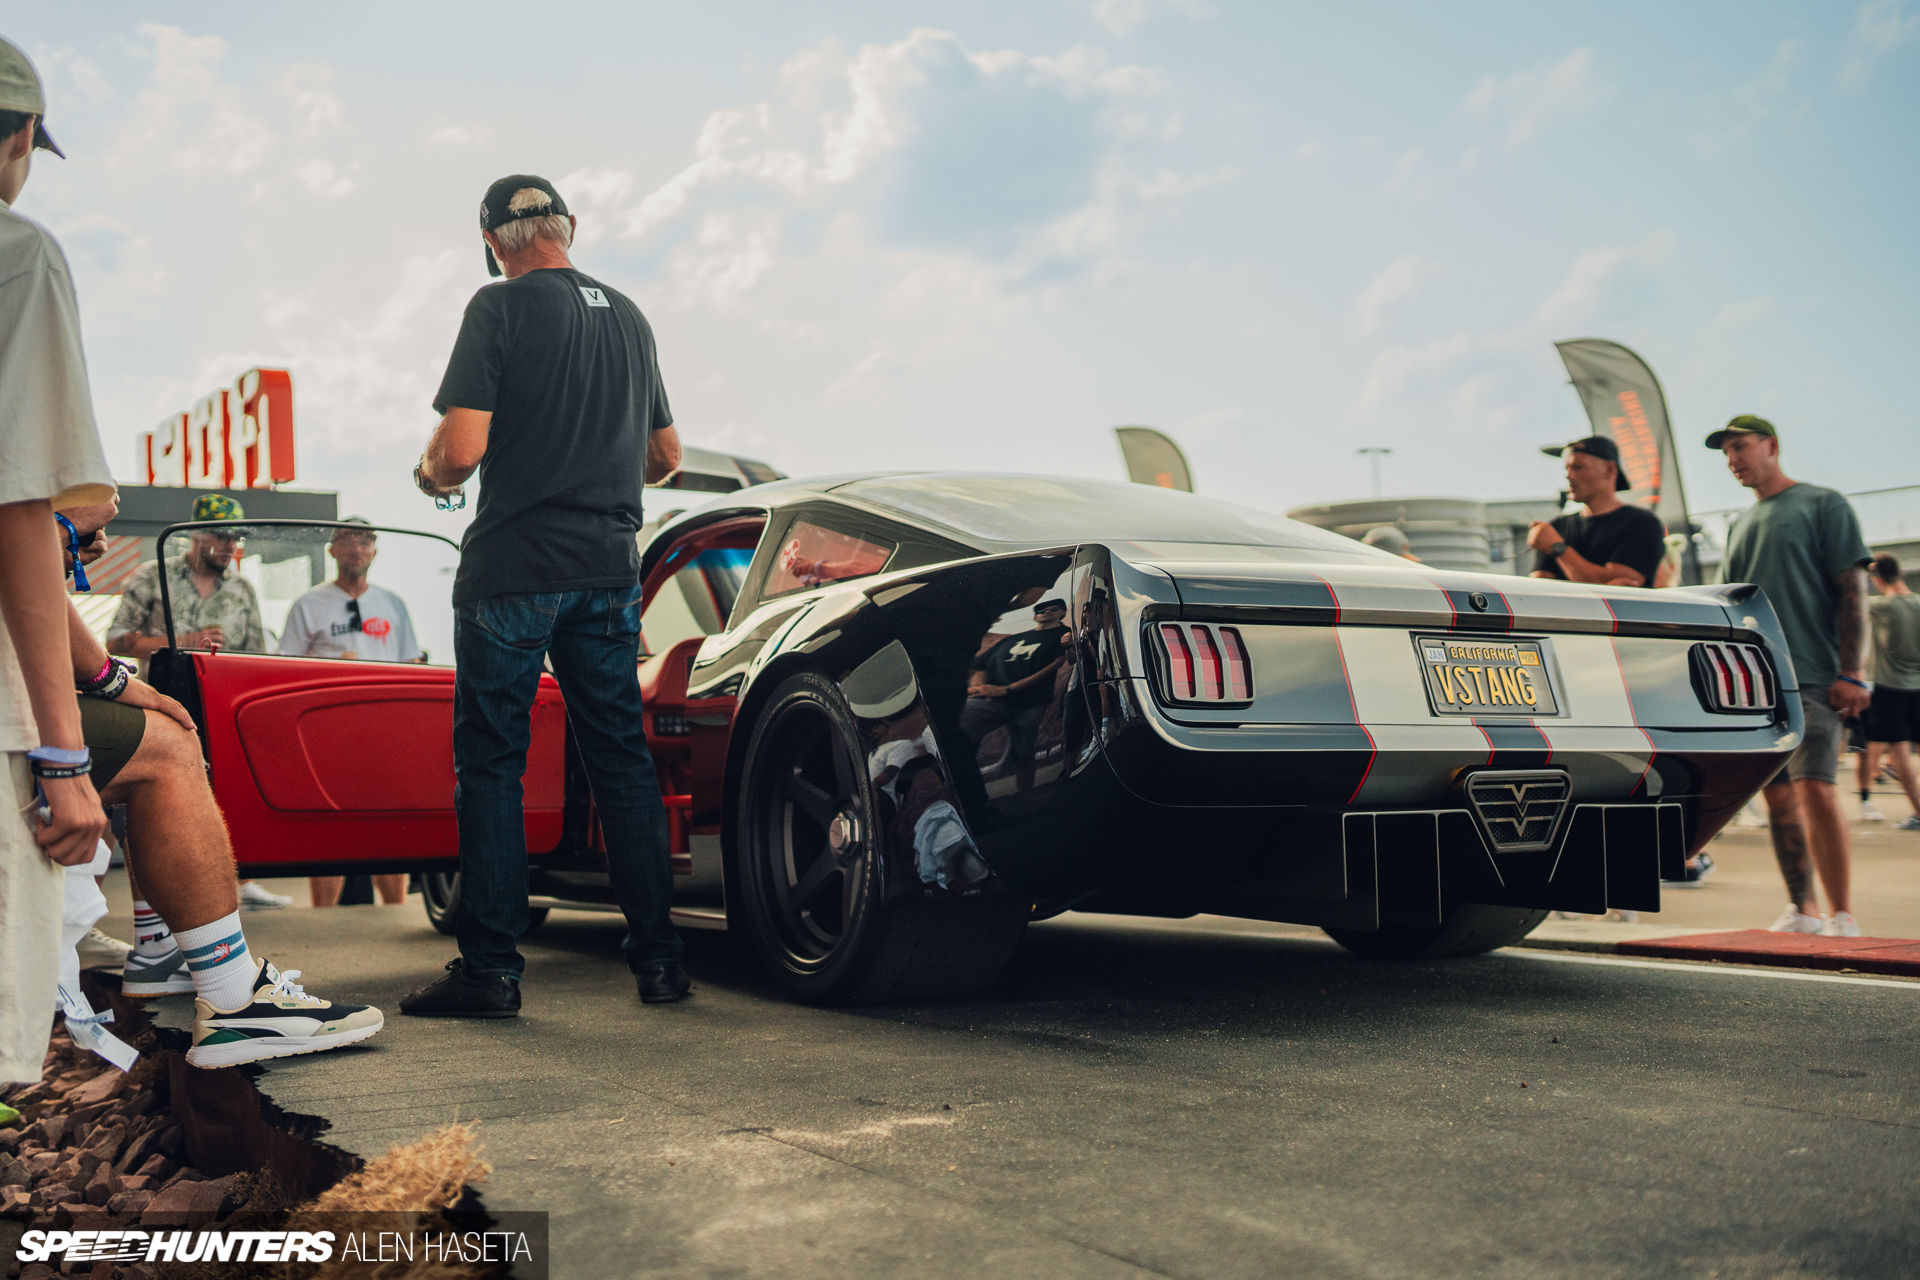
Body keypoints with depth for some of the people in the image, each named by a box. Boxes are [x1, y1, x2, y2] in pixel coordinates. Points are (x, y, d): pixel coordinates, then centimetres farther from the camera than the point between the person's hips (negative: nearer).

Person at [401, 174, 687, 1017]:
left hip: (513, 570, -5)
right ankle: (657, 957, 11)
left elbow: (462, 447, -14)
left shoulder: (502, 307, -6)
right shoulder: (628, 317, 13)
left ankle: (490, 967, 3)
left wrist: (429, 474, 8)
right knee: (621, 758, 9)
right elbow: (665, 457, 20)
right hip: (611, 568, 6)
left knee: (490, 763, 2)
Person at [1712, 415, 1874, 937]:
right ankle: (1802, 910, 13)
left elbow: (1852, 591, -4)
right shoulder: (1741, 524, 20)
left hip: (1812, 677, -6)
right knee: (1778, 797, 6)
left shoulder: (1822, 504, 2)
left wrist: (1851, 674, -12)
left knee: (1816, 791, -15)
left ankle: (1843, 917, -9)